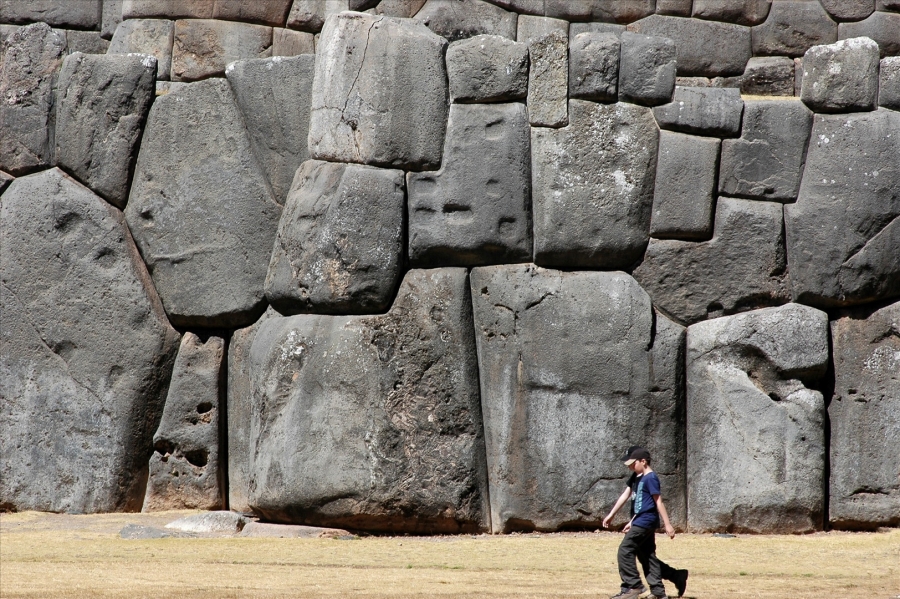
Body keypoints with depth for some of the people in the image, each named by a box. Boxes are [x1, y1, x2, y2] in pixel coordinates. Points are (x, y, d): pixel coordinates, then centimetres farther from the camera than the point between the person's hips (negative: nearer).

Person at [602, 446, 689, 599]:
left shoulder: (650, 478, -14)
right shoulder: (636, 477, 13)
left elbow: (658, 502, -15)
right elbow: (625, 496, 17)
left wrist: (667, 524, -16)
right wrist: (611, 515, 17)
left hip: (645, 521, -10)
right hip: (640, 522, 10)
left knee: (625, 550, -9)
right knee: (646, 556, 11)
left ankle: (632, 587, -6)